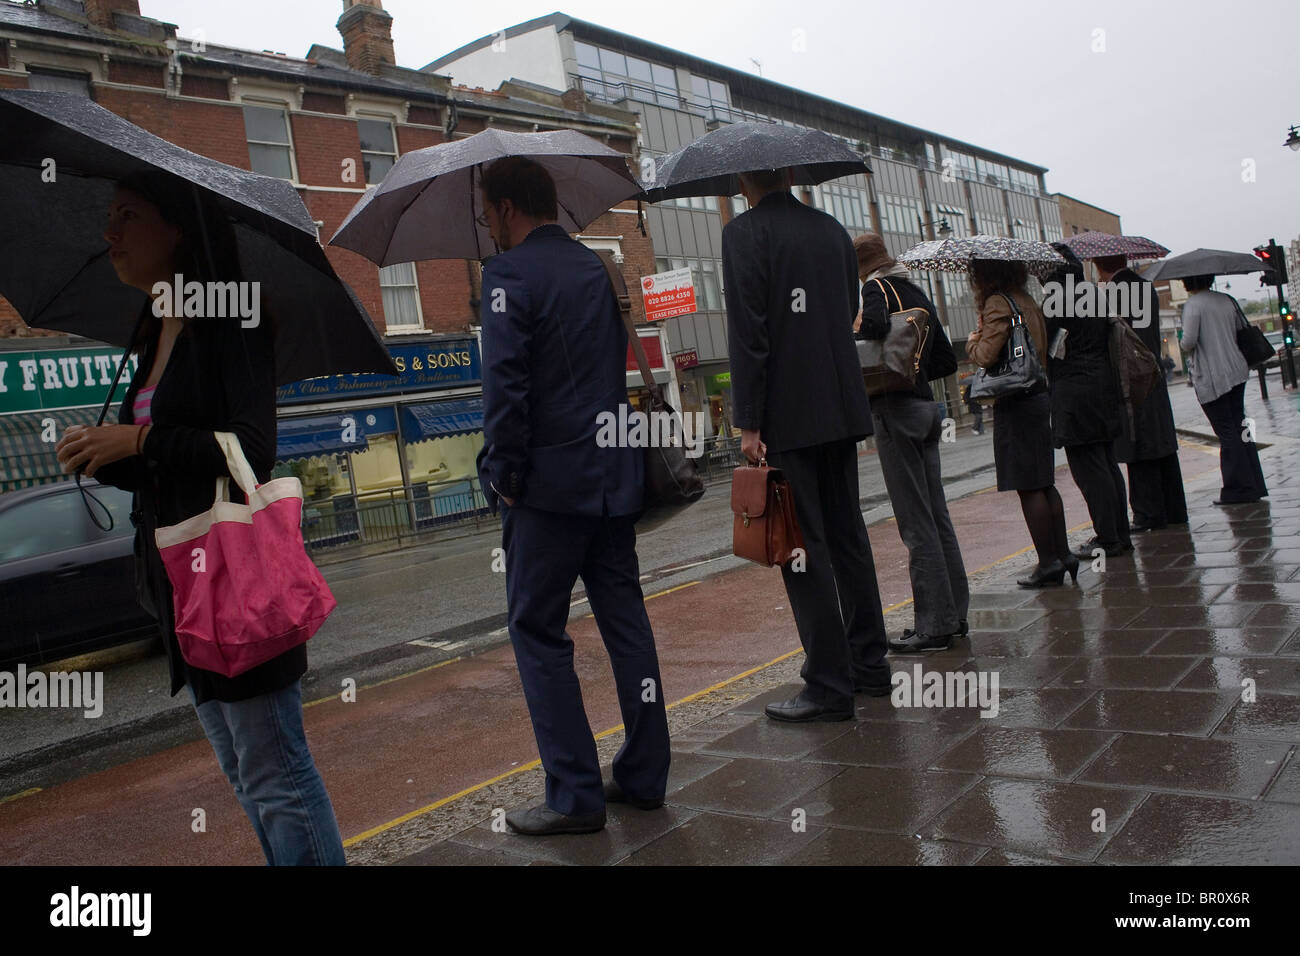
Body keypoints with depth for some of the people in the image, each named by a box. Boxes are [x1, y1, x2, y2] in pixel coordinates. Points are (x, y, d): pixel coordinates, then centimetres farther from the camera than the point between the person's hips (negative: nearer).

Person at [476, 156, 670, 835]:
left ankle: (575, 795, 2)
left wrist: (503, 473, -10)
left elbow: (506, 383, -17)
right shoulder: (596, 268, 15)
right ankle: (644, 775, 19)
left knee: (537, 630, 0)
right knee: (625, 621, 11)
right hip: (615, 476, 8)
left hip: (551, 481, -7)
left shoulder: (511, 273, -9)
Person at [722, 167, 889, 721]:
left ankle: (829, 685, 1)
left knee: (803, 547, -3)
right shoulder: (832, 229, 12)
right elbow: (848, 314, 16)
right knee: (847, 534, 15)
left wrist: (748, 422, -14)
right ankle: (870, 663, 24)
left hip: (787, 416, -7)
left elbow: (747, 333, -15)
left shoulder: (743, 234, -8)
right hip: (842, 408, 7)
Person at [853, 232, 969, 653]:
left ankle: (934, 625, -3)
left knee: (916, 523, -6)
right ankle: (955, 615, 19)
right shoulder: (917, 293, 18)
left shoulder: (877, 288, -6)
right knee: (937, 515, 12)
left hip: (896, 410, -8)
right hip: (925, 405, 8)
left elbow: (873, 327, -29)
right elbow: (947, 361, 19)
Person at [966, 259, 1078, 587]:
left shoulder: (997, 303, -11)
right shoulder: (1026, 300, 14)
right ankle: (1063, 554, 16)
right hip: (1039, 396, 9)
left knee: (1028, 486, -4)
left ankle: (1048, 562, -1)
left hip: (1015, 403, -9)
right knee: (1043, 482, 13)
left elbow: (987, 355, -19)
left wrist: (972, 339, 1)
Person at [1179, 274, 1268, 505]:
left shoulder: (1193, 304, -12)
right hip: (1236, 371, 7)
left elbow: (1189, 341, -19)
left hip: (1211, 378, -7)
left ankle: (1238, 489, 2)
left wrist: (1185, 346, 2)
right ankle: (1254, 485, 17)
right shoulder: (1227, 300, 10)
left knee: (1226, 433, -3)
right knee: (1239, 427, 13)